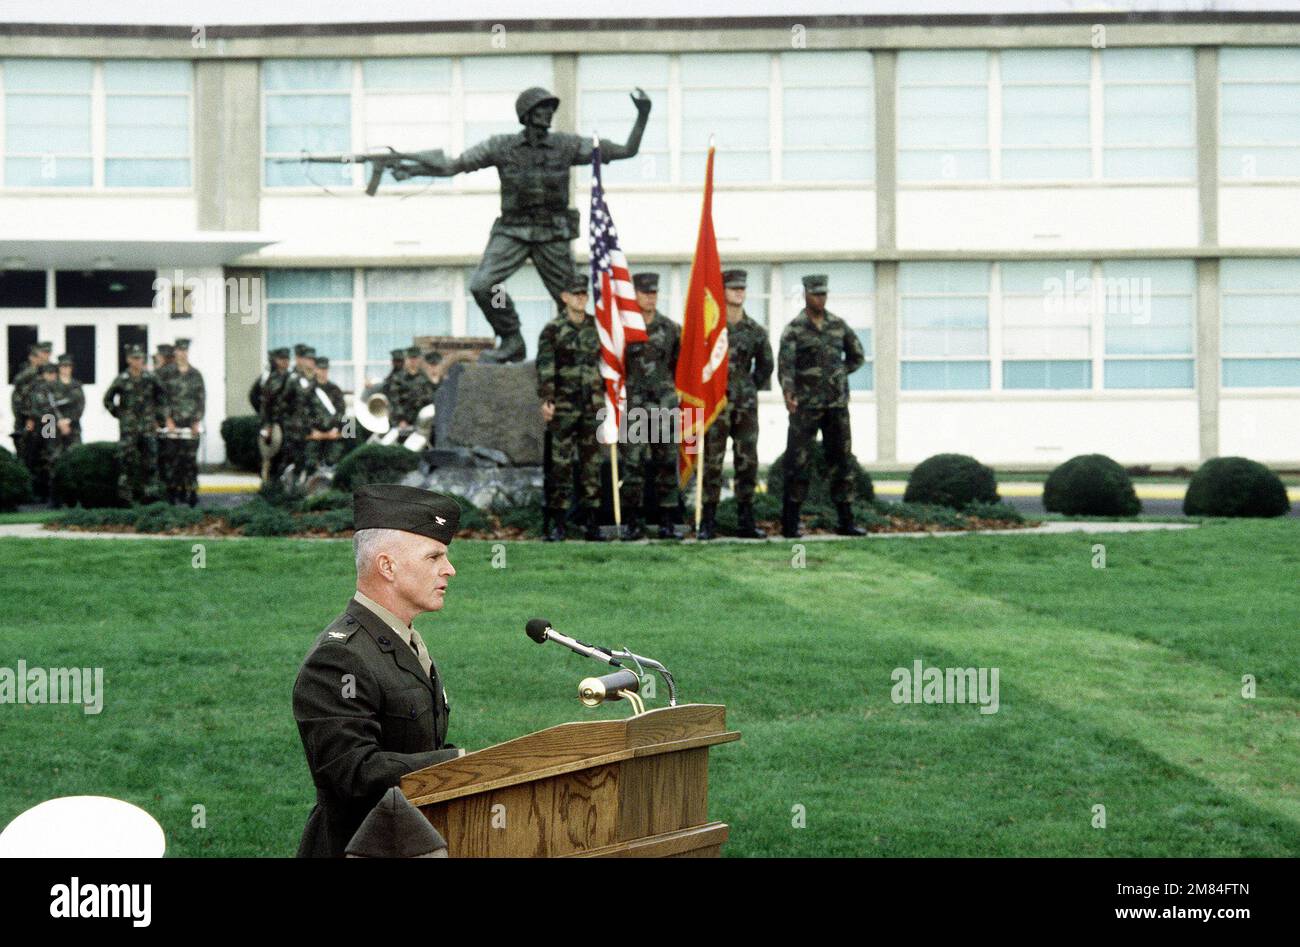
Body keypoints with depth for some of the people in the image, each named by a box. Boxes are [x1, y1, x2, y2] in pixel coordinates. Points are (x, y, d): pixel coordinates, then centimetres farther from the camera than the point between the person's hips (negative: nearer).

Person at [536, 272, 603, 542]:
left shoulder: (598, 327, 10)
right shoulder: (553, 330, 1)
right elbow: (545, 368, -6)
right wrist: (546, 400, -16)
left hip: (593, 406, 2)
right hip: (564, 406, -2)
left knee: (592, 464, 3)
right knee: (561, 465, -3)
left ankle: (592, 524, 6)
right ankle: (557, 525, 0)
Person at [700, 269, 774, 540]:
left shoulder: (755, 331, 8)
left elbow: (765, 365, 21)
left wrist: (751, 389, 14)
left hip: (746, 405, 4)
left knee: (748, 463, 3)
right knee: (713, 462, -2)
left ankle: (746, 522, 9)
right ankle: (708, 523, 2)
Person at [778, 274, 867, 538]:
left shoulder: (838, 325, 9)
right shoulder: (794, 329, -6)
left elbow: (857, 356, 23)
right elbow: (785, 365, -20)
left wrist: (838, 375, 11)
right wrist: (788, 393, -37)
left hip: (837, 404, 4)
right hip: (806, 406, -4)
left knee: (842, 461, 5)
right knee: (797, 463, -4)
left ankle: (845, 521, 10)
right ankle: (790, 524, 0)